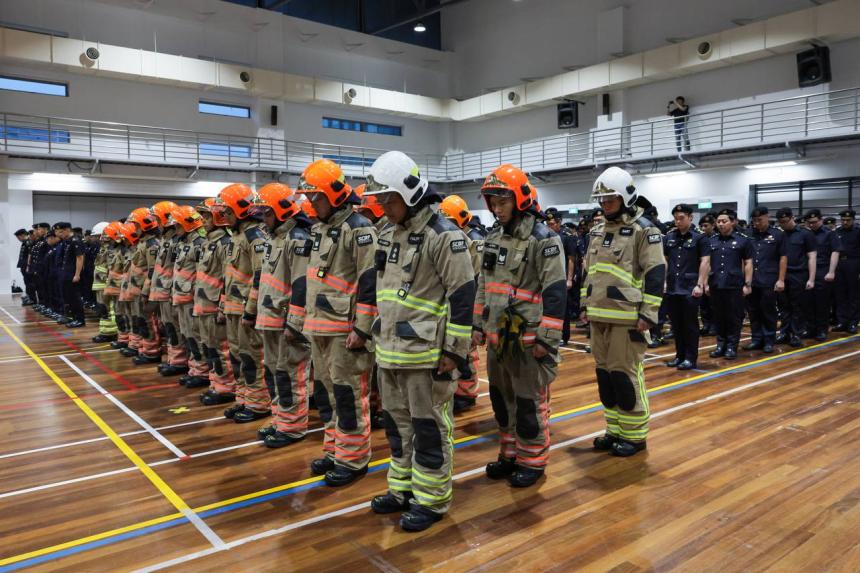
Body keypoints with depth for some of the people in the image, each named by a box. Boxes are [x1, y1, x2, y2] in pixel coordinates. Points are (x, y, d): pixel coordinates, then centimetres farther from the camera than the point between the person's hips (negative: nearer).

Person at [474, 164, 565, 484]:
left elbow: (555, 292, -16)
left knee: (529, 402, 4)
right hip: (497, 336, 7)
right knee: (501, 398, 16)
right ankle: (510, 454, 31)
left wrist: (547, 338, -17)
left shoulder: (542, 239, -12)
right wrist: (478, 325, 16)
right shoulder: (494, 239, 11)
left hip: (527, 338, -7)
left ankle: (533, 461, 20)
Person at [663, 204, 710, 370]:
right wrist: (663, 281, 6)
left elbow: (705, 262, -7)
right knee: (676, 325, 10)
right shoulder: (669, 237, 10)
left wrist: (700, 284, -13)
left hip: (690, 289, -4)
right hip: (672, 288, 5)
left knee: (690, 325, 1)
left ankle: (690, 358, 10)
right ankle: (679, 355, 21)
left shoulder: (699, 237, -2)